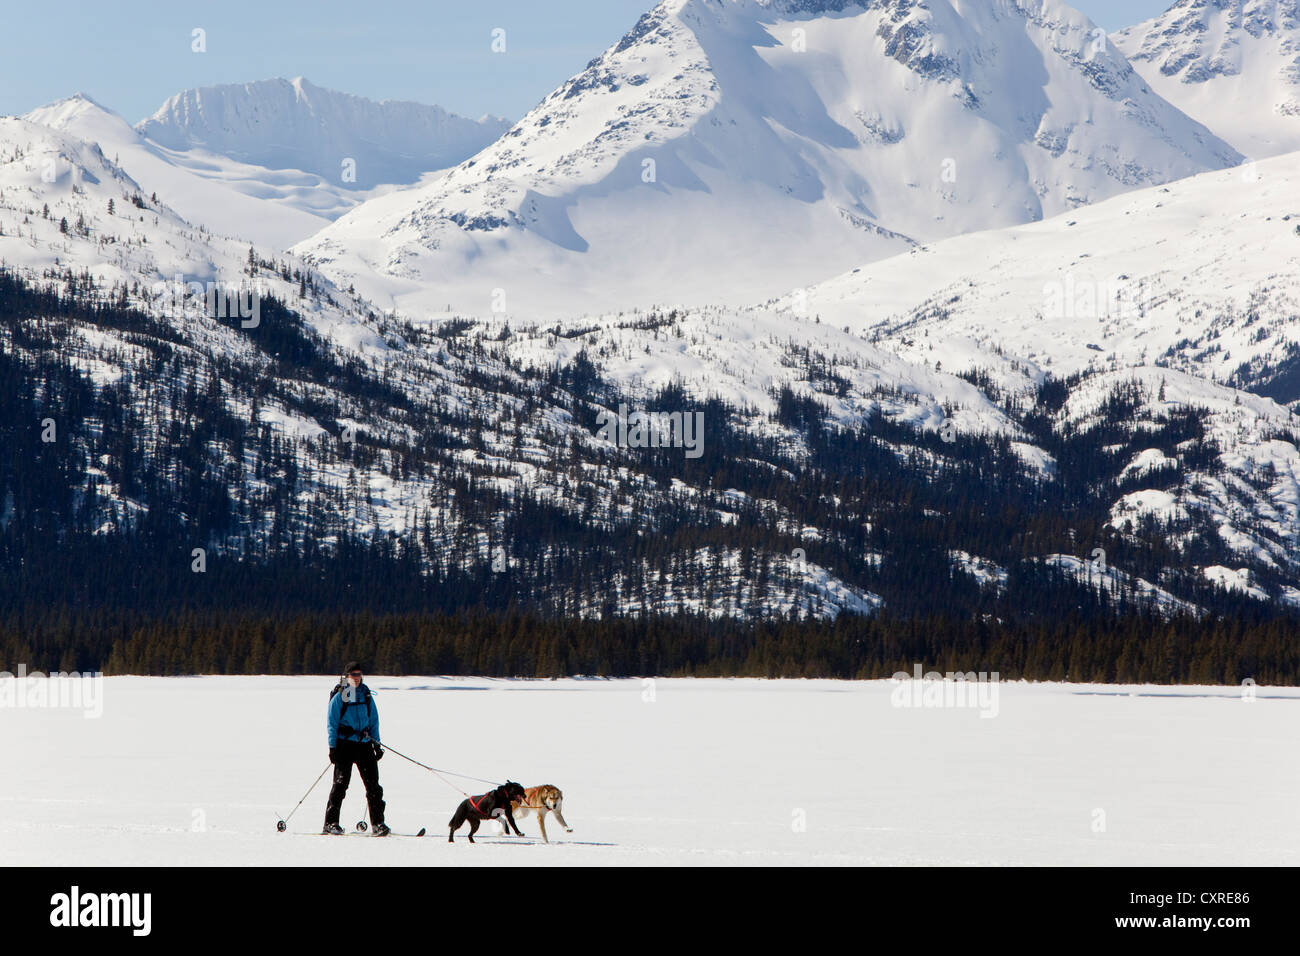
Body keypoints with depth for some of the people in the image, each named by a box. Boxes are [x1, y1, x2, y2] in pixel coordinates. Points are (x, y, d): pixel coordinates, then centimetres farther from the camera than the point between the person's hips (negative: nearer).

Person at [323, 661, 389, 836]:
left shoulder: (366, 696, 14)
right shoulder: (339, 697, 1)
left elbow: (373, 721, 20)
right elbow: (332, 723, 0)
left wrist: (376, 743, 13)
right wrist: (333, 747, -6)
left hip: (364, 744, 4)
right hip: (345, 744, -4)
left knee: (373, 783, -2)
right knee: (341, 782, -7)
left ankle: (377, 823, 0)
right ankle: (330, 823, -1)